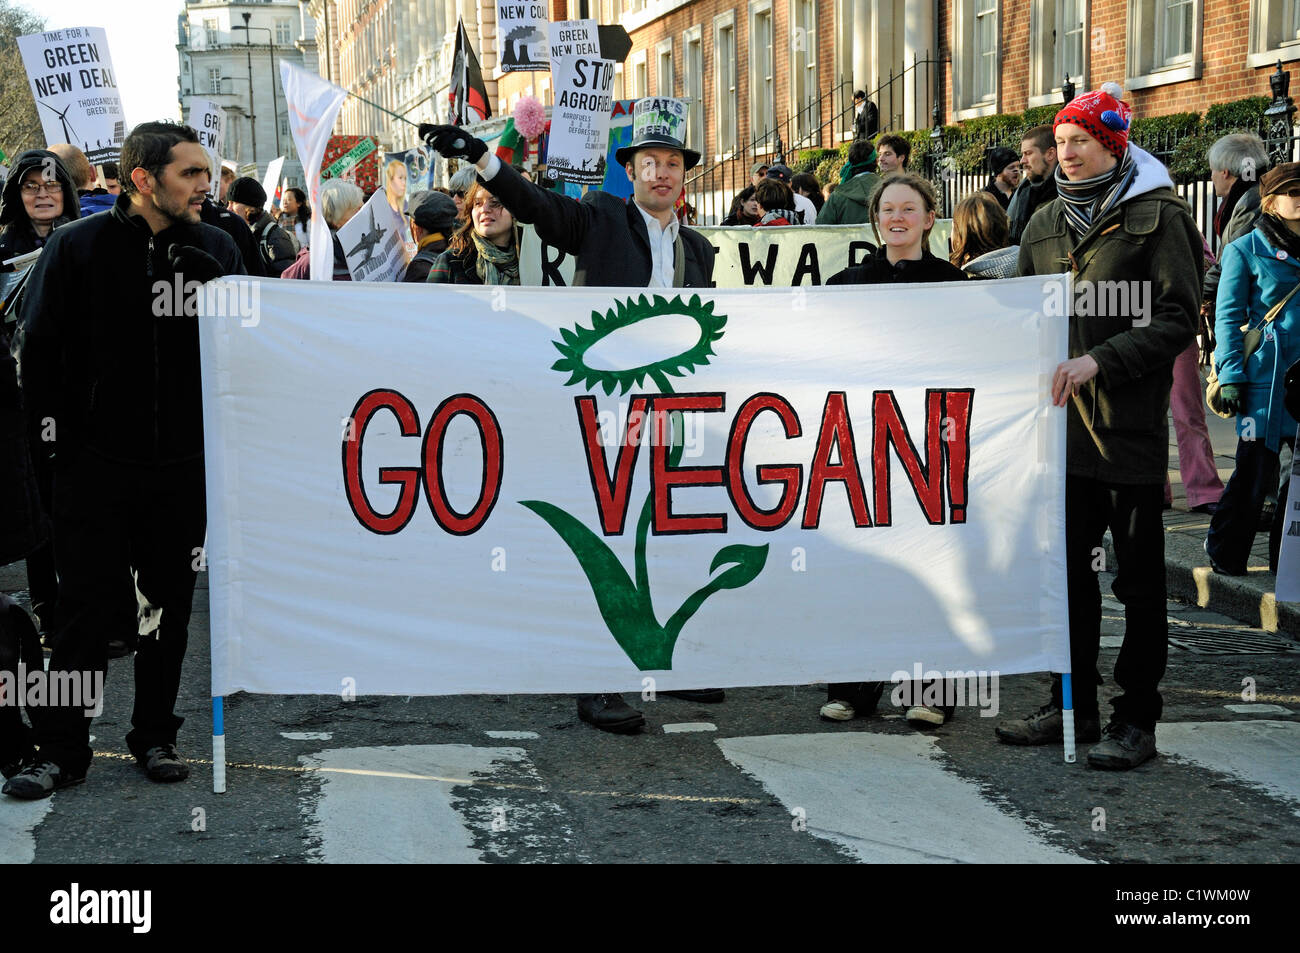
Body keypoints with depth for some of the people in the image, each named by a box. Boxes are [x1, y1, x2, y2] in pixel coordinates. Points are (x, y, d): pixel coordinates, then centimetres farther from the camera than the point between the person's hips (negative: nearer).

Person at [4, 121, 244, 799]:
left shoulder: (216, 249, 1)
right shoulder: (77, 246, -5)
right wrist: (59, 428, -2)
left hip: (184, 464, 2)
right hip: (97, 463, -2)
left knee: (170, 605, 10)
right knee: (85, 609, 2)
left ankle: (155, 736, 24)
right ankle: (61, 750, 12)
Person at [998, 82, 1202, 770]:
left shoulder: (1156, 216, -4)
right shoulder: (1044, 225, 14)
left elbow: (1178, 318, -11)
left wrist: (1100, 361, -19)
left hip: (1131, 427, -6)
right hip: (1063, 424, 6)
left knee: (1138, 578, 2)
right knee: (1067, 570, 12)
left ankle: (1136, 719, 9)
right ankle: (1074, 706, 24)